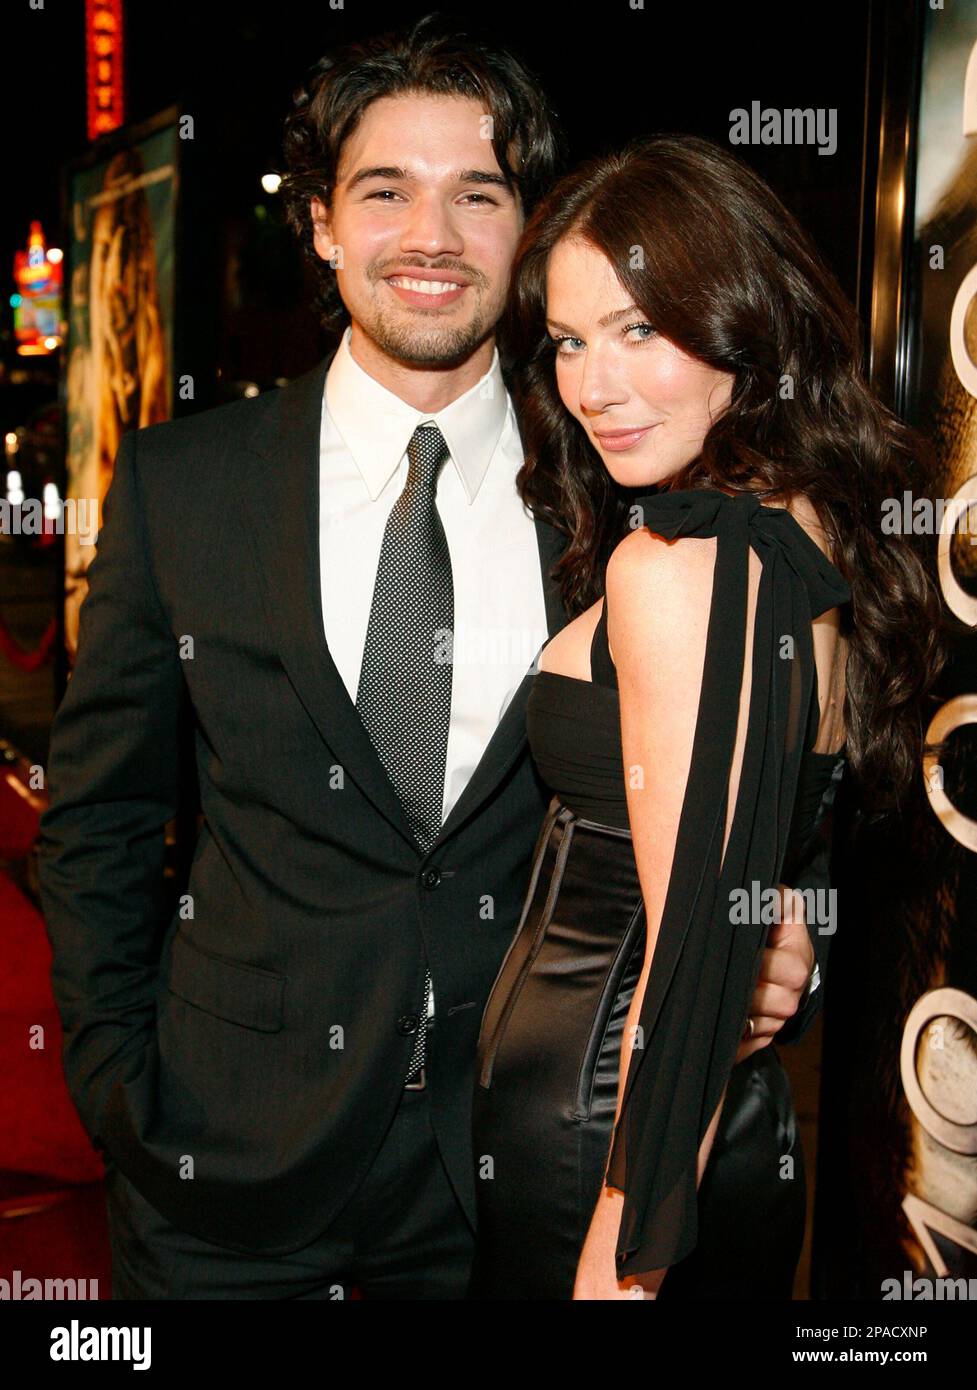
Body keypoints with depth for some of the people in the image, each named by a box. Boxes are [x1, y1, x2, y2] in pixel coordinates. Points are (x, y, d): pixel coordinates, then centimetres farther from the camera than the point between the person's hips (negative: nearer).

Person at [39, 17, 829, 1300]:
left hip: (515, 1155, 1)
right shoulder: (179, 483, -5)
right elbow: (99, 817, 2)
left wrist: (774, 951, -12)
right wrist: (119, 1088, -2)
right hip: (230, 1157, 0)